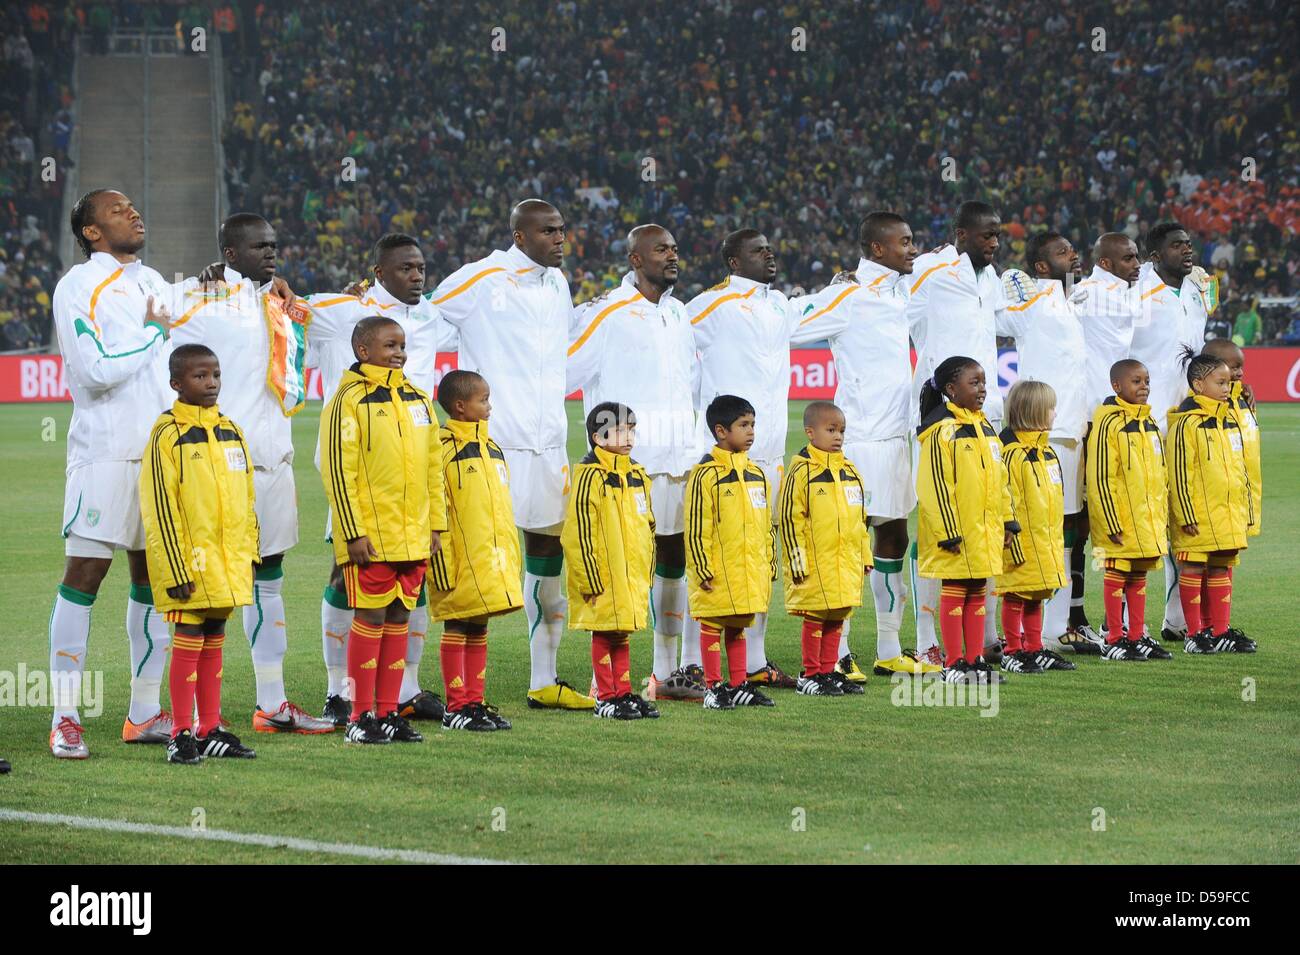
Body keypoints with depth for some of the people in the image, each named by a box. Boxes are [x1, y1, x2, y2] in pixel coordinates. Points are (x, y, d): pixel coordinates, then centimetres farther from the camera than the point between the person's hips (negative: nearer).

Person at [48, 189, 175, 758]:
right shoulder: (78, 287, -7)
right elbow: (96, 372, -17)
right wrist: (151, 332, -7)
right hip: (106, 451, -7)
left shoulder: (153, 283, 16)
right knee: (83, 576, -7)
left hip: (163, 451, 7)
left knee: (153, 577, 8)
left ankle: (144, 714, 15)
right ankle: (65, 719, -5)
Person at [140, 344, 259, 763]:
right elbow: (159, 507, -12)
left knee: (214, 643, 12)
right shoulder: (168, 434, -9)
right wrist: (176, 569, -15)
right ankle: (182, 736, 2)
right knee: (188, 642, -3)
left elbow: (247, 500, 17)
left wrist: (249, 554, 12)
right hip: (190, 563, -6)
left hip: (228, 566, 6)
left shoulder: (231, 432, 11)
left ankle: (211, 731, 17)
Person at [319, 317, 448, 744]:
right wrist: (353, 533, -14)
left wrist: (436, 525, 13)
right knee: (370, 619, -3)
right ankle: (361, 717, 3)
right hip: (371, 537, -6)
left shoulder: (417, 399, 13)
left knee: (399, 620, 8)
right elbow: (338, 470, -11)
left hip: (413, 536, 6)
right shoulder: (350, 400, -7)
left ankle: (388, 712, 14)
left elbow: (433, 465, 18)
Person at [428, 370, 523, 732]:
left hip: (491, 561, 8)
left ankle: (475, 702, 16)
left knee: (478, 630, 11)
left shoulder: (491, 449, 15)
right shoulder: (443, 448, -11)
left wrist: (511, 555, 19)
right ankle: (456, 707, 3)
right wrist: (442, 564, -17)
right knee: (456, 630, -1)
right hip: (461, 564, -8)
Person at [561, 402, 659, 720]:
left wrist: (647, 571, 17)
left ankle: (624, 693, 19)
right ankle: (606, 698, 6)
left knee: (623, 634, 13)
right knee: (605, 635, 0)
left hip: (633, 575, 7)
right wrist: (590, 580, -16)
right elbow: (580, 531, -15)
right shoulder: (591, 476, -12)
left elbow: (648, 527, 20)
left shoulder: (638, 476, 12)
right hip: (603, 575, -7)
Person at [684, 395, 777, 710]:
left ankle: (739, 685, 19)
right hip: (717, 572, -6)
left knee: (738, 626, 14)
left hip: (749, 571, 6)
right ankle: (714, 688, 7)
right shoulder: (705, 474, -11)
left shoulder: (756, 474, 10)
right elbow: (696, 527, -12)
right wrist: (703, 568, -14)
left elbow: (767, 525, 17)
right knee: (712, 626, 2)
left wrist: (770, 563, 15)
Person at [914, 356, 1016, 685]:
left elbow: (1000, 479, 20)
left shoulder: (984, 428, 13)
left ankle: (975, 661, 17)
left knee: (978, 593, 11)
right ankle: (953, 664, 5)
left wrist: (1007, 522, 16)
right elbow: (935, 485, -16)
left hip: (985, 530, 8)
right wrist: (948, 532, -18)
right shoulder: (942, 431, -13)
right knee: (954, 592, 0)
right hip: (957, 532, -8)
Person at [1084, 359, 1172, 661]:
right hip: (1121, 518, -7)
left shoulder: (1149, 422, 12)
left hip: (1148, 520, 7)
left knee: (1139, 577, 12)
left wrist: (1162, 516, 17)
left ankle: (1137, 637, 18)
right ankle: (1115, 640, 6)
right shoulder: (1108, 423, -12)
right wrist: (1111, 522, -17)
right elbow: (1100, 477, -15)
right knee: (1116, 576, 1)